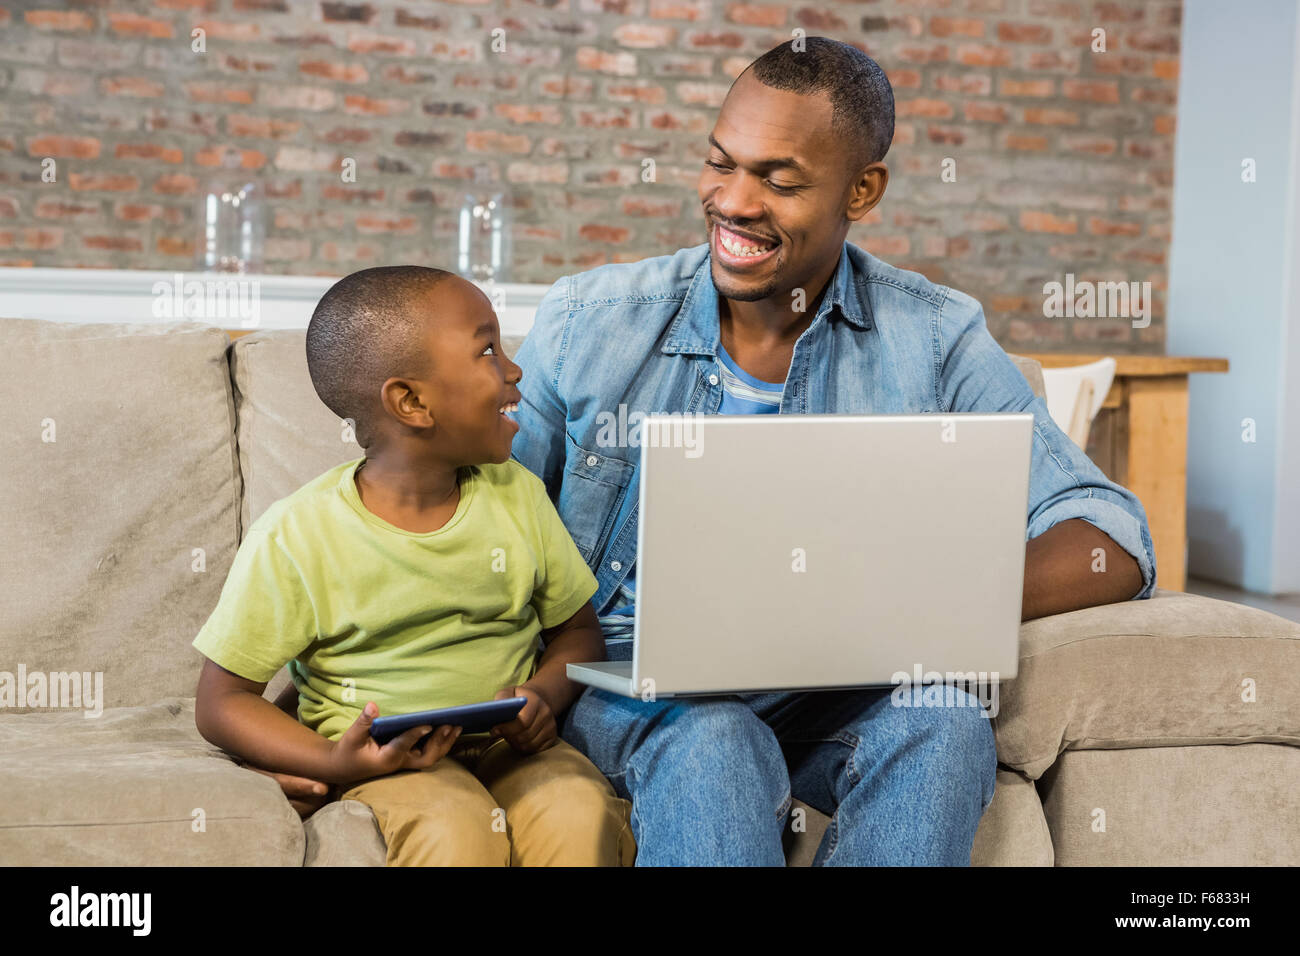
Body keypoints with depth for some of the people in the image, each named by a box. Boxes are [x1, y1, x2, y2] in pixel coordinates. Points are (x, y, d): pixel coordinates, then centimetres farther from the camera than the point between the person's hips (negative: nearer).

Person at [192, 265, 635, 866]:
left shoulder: (517, 495, 4)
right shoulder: (295, 538, -9)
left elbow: (577, 630, 15)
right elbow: (223, 700, -3)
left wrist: (545, 696, -8)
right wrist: (333, 763, -19)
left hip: (507, 743, 3)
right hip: (386, 756, -3)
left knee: (582, 817, -27)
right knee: (456, 831, -33)